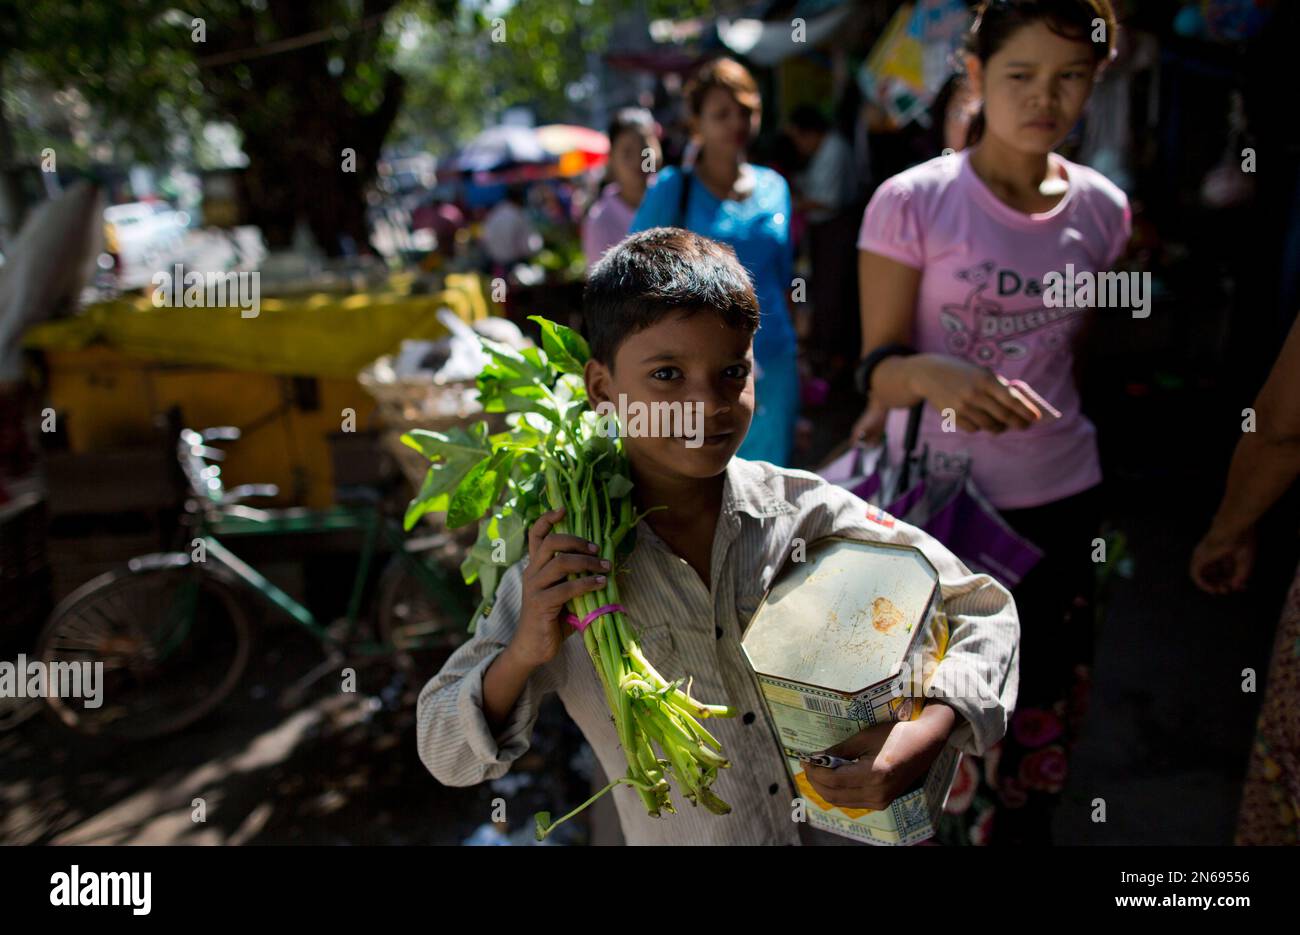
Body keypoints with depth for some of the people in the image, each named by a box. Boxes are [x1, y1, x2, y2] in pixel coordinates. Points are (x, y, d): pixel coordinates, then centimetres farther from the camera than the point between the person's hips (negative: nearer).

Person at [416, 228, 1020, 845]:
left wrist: (926, 737, -19)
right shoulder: (558, 568, -12)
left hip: (856, 829, 2)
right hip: (685, 838, -1)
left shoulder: (809, 515, -12)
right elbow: (445, 754, -5)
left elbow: (985, 612, -3)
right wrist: (523, 654, -23)